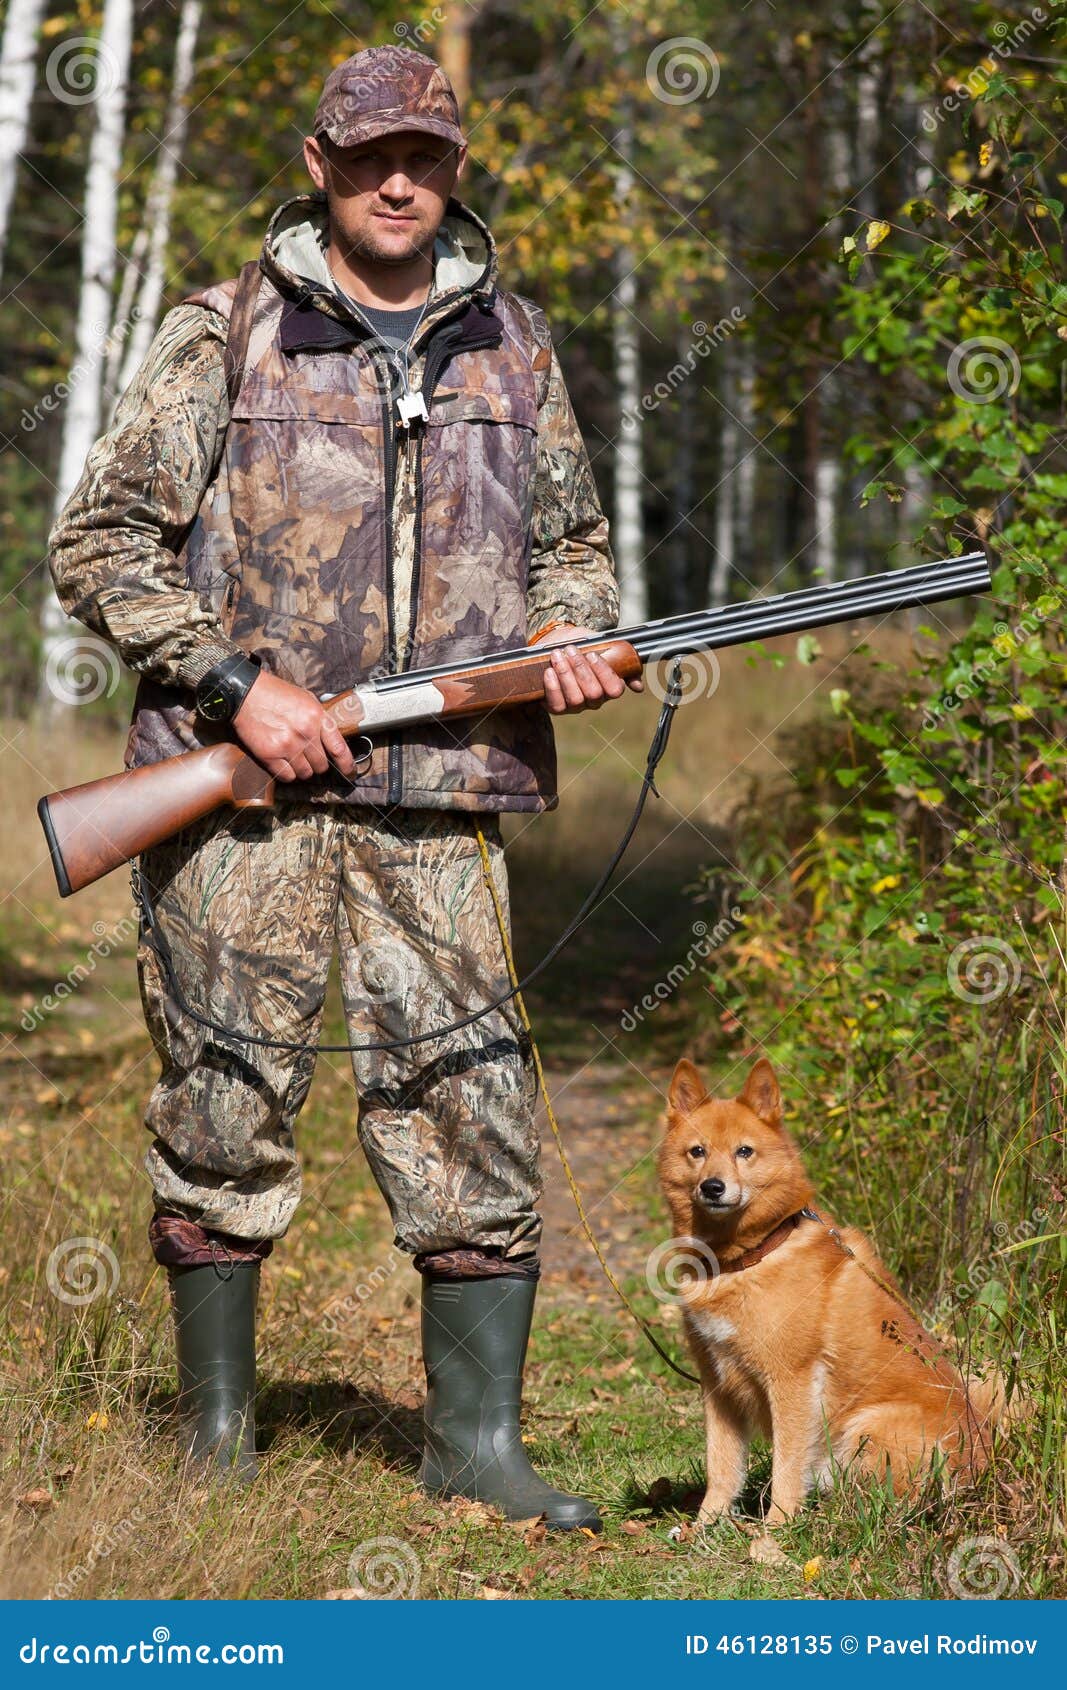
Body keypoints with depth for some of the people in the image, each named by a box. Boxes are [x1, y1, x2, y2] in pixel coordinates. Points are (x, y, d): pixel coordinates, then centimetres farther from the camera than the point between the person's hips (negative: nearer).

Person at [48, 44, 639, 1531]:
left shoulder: (513, 346, 13)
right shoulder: (226, 336, 3)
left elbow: (573, 538, 24)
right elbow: (100, 542, 1)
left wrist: (571, 632, 1)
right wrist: (240, 688, -9)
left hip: (435, 792, 2)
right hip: (241, 788, -2)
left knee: (471, 1103, -2)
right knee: (227, 1102, 2)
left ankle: (478, 1444, 7)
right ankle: (218, 1436, 16)